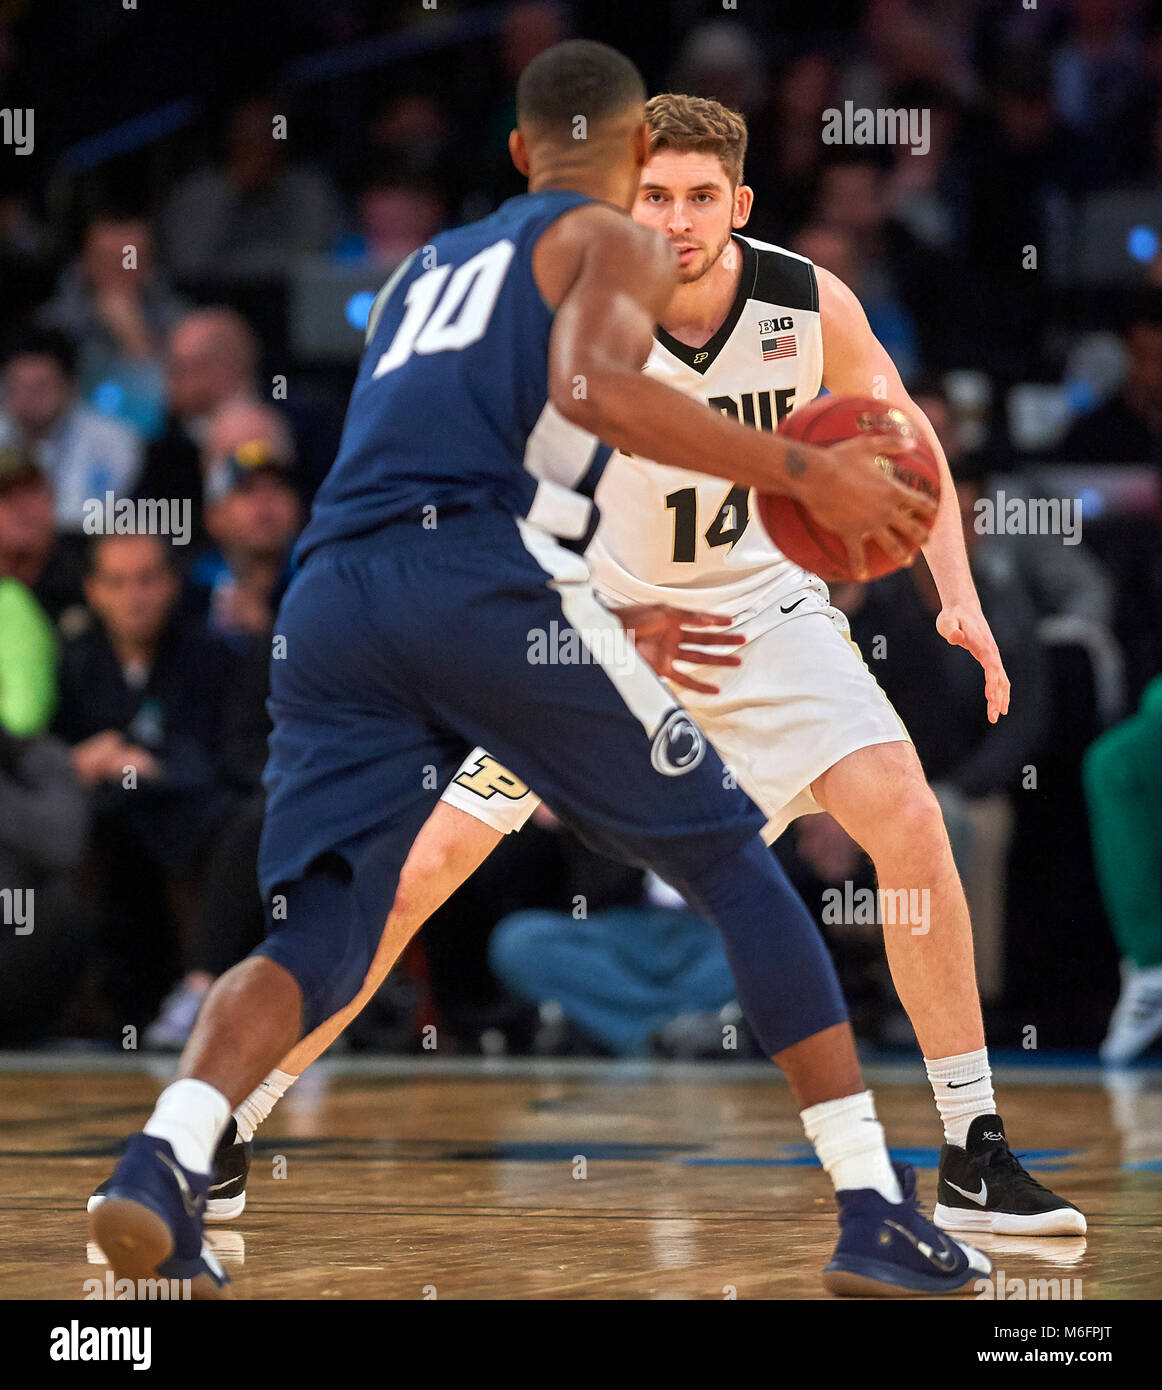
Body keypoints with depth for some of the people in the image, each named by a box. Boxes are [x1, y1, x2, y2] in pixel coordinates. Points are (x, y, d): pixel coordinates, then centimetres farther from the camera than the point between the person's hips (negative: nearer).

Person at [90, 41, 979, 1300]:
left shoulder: (428, 265, 35)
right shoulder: (617, 243, 14)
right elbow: (590, 387, -8)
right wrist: (800, 472, -6)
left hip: (328, 599, 5)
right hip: (483, 573, -5)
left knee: (317, 938, 4)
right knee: (737, 867, 7)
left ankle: (163, 1162, -25)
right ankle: (877, 1218, 3)